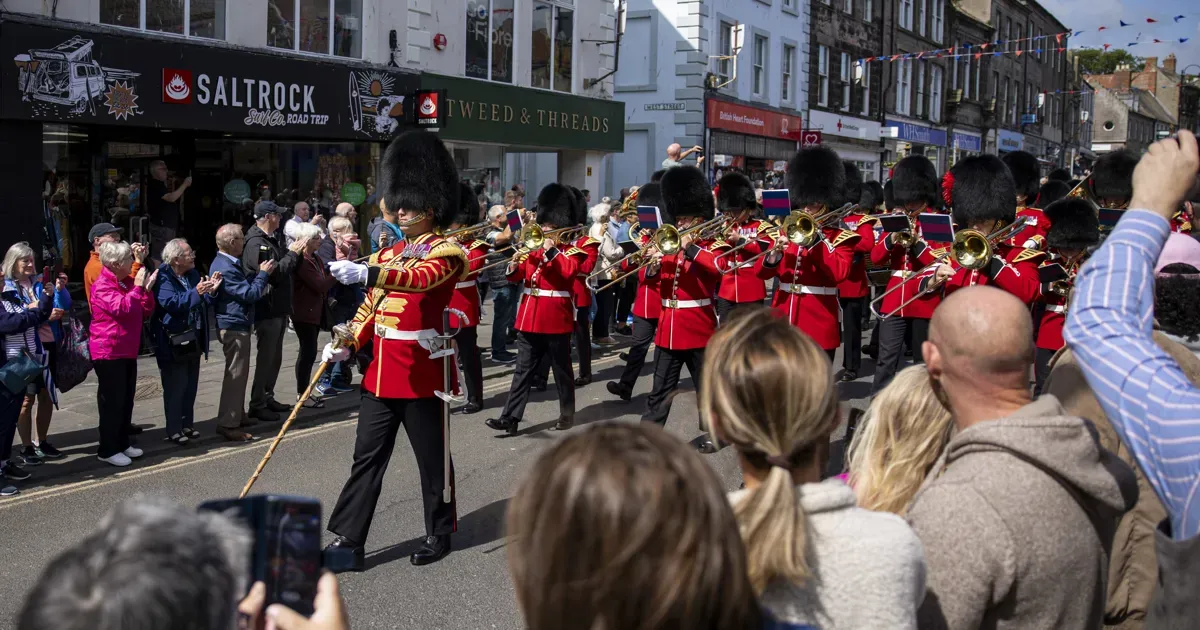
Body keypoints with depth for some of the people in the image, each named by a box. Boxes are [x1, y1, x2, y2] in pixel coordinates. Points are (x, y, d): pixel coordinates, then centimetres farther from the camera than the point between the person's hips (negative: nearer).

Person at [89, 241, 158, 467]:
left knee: (126, 400, 13)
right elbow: (121, 308, -27)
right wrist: (138, 288, -20)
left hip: (128, 351, 8)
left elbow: (146, 313, 12)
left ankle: (123, 443, 24)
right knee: (112, 401, -4)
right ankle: (108, 450, 3)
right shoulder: (102, 285, -13)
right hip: (108, 352, -8)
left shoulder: (128, 282, 12)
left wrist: (147, 289, -2)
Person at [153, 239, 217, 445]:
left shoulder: (193, 274, 10)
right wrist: (196, 292, -35)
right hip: (173, 343, -8)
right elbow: (172, 304, -28)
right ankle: (174, 430, 8)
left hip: (193, 340, 8)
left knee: (191, 386, 14)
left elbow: (204, 304, 13)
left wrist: (211, 290, -6)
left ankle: (187, 425, 25)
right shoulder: (163, 278, -15)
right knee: (175, 388, -1)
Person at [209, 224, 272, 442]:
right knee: (235, 374, -8)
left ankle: (238, 416, 30)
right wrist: (263, 274, -10)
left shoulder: (226, 263, 13)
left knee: (239, 373, 20)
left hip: (235, 325, 11)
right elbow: (250, 294, -21)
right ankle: (227, 424, -6)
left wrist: (258, 273, 10)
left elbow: (243, 287, 20)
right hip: (234, 326, -11)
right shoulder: (226, 268, -21)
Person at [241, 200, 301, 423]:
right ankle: (257, 405, 5)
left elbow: (285, 268, 19)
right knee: (266, 358, -3)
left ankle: (268, 398, 28)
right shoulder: (256, 244, -16)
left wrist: (295, 253, 5)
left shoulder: (271, 241, 16)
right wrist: (293, 253, -14)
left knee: (275, 357, 17)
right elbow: (273, 273, -23)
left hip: (278, 309, 10)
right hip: (267, 310, -10)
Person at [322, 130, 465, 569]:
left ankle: (439, 534, 23)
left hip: (421, 373, -7)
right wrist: (347, 344, 6)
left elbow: (419, 278, -30)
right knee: (366, 458, 7)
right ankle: (347, 540, 11)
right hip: (381, 372, 7)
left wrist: (366, 273, -43)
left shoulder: (445, 251, -9)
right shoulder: (389, 254, 14)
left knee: (432, 459, 7)